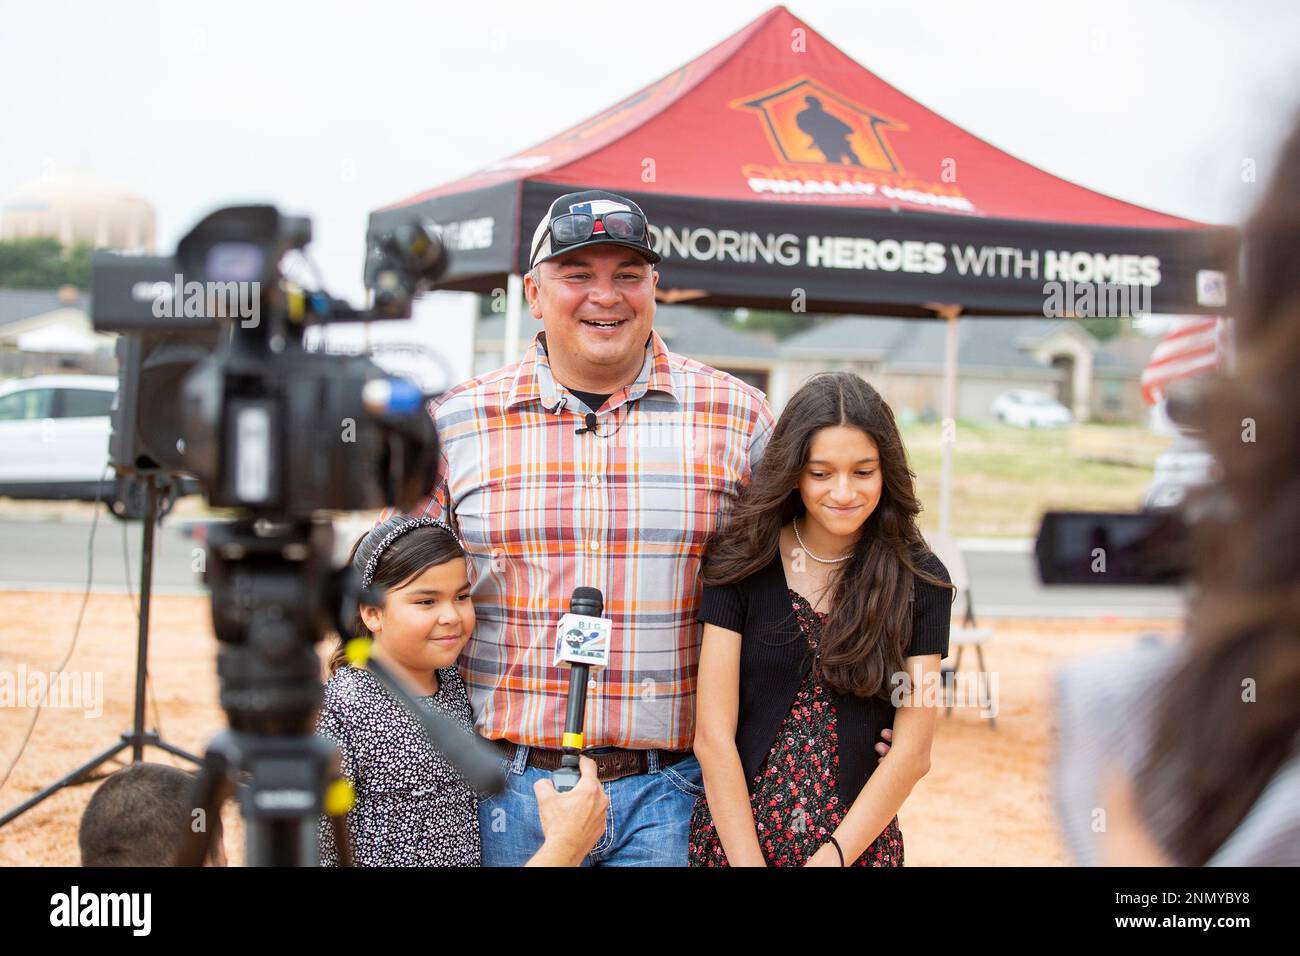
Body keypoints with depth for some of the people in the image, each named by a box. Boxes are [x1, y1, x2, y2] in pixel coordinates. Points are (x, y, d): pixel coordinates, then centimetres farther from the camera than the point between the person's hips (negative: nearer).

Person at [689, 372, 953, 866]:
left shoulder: (920, 581, -4)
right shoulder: (742, 562, -5)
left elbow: (912, 750, -7)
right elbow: (713, 734, -9)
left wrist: (833, 856, -14)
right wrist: (749, 861, -14)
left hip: (858, 841, 0)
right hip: (735, 833, 0)